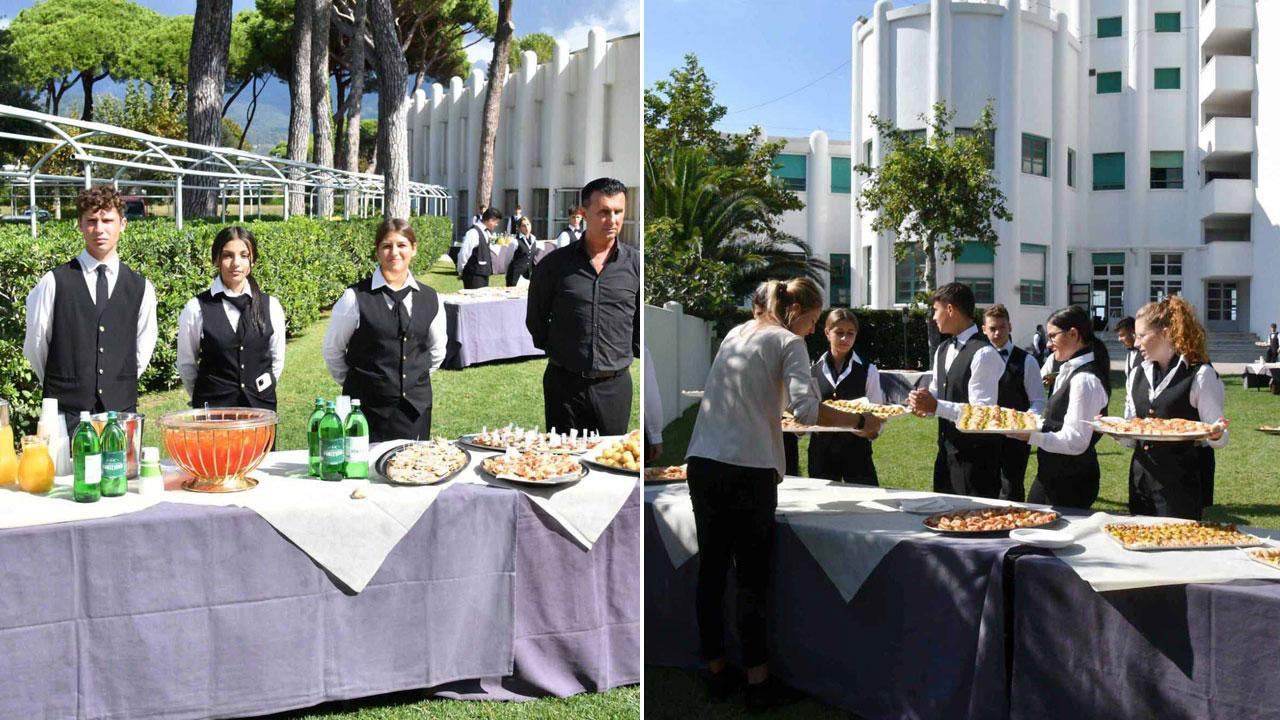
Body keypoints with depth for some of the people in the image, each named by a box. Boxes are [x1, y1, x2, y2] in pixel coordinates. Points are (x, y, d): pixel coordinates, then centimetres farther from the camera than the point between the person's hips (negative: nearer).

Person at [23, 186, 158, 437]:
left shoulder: (141, 288, 5)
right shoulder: (54, 283, -2)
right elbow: (35, 347, 6)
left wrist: (123, 387, 11)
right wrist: (61, 389, 12)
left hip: (122, 410, 2)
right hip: (66, 415, -2)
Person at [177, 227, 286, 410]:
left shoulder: (271, 306, 3)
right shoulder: (196, 309, -4)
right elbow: (186, 364, 6)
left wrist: (263, 394, 11)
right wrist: (203, 399, 11)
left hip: (260, 403, 2)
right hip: (212, 407, -2)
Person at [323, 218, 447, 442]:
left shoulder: (430, 299, 4)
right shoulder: (356, 297, -8)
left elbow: (437, 350, 20)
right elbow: (332, 350, 2)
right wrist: (357, 384, 7)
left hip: (416, 407, 3)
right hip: (368, 408, -3)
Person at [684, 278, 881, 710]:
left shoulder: (736, 334, 18)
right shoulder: (788, 342, -2)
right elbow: (807, 410, -15)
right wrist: (859, 422, -6)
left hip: (703, 463, 7)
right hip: (748, 469, -7)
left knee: (712, 569, 10)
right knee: (752, 576, 0)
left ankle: (717, 673, 20)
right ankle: (758, 682, 6)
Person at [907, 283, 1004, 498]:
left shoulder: (984, 354, -18)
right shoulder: (943, 350, 11)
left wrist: (936, 406, -27)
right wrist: (922, 403, -4)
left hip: (975, 456, -8)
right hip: (947, 451, 8)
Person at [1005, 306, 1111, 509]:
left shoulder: (1084, 380, -20)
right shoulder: (1070, 372, 10)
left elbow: (1075, 442, -23)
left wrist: (1029, 436, -21)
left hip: (1070, 482, -10)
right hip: (1053, 475, 10)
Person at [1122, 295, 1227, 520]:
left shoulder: (1200, 375, -6)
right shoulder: (1138, 375, 10)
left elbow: (1218, 438, -6)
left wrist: (1216, 434, -26)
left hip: (1181, 484, -5)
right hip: (1142, 481, 5)